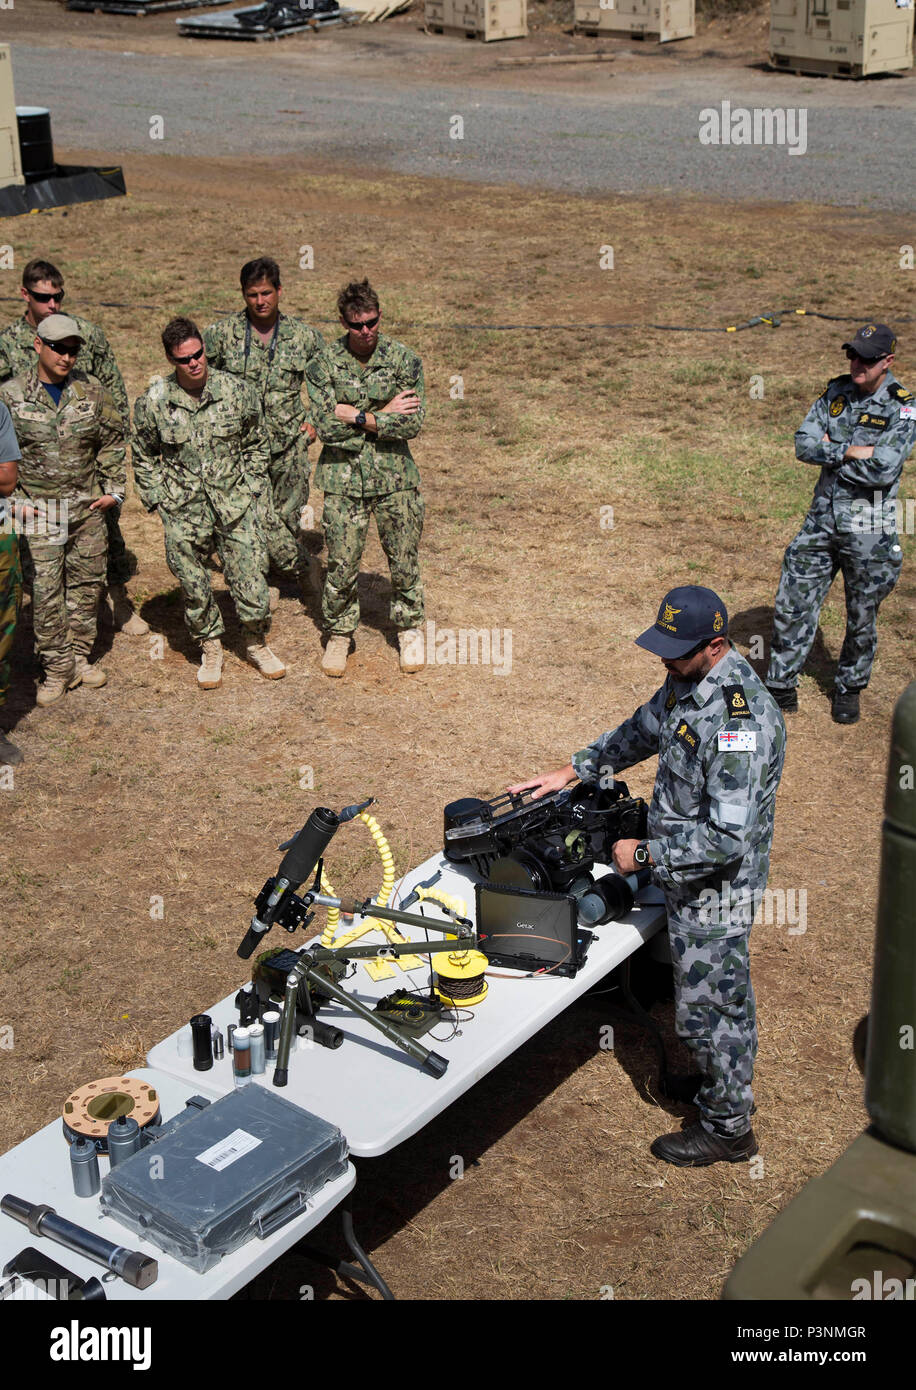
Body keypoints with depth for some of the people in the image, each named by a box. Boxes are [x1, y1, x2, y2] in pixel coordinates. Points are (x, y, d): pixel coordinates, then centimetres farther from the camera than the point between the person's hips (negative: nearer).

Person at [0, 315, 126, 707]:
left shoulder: (94, 392, 2)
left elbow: (112, 443, 12)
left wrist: (113, 489, 5)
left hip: (87, 506, 3)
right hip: (38, 510, -2)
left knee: (87, 583, 9)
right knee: (46, 590, -4)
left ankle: (79, 657, 23)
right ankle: (57, 670, 5)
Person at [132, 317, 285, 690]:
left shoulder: (237, 391, -5)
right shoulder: (153, 403, -5)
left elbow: (257, 446, 9)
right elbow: (144, 458, 9)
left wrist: (250, 490, 5)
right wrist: (158, 501, 3)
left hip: (235, 504, 0)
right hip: (183, 512, 0)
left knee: (250, 580, 1)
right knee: (194, 588, 8)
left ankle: (256, 644, 24)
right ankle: (211, 650, 28)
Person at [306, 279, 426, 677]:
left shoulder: (404, 359, -4)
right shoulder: (324, 365, -4)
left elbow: (413, 424, -11)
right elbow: (325, 426, -13)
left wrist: (357, 417, -15)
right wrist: (384, 415, -13)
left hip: (394, 476, 1)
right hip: (343, 478, 0)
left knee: (404, 559, 10)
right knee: (341, 564, 4)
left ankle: (409, 629, 31)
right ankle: (339, 633, 25)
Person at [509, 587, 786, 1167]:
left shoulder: (740, 718, -33)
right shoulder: (689, 682, -2)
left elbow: (728, 835, -33)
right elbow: (640, 731, 19)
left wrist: (646, 853, -23)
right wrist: (570, 772, 16)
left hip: (715, 888, -9)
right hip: (687, 878, 9)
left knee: (714, 1005, 7)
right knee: (705, 994, 26)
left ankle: (728, 1127, 26)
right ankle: (720, 1081, 47)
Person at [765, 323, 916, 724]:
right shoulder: (836, 392, 4)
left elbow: (882, 470, -22)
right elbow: (804, 444, -5)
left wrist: (831, 452, -12)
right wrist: (852, 452, -15)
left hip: (869, 527, -4)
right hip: (822, 517, 4)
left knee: (862, 616, 10)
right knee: (791, 604, 4)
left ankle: (849, 689, 31)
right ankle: (781, 688, 18)